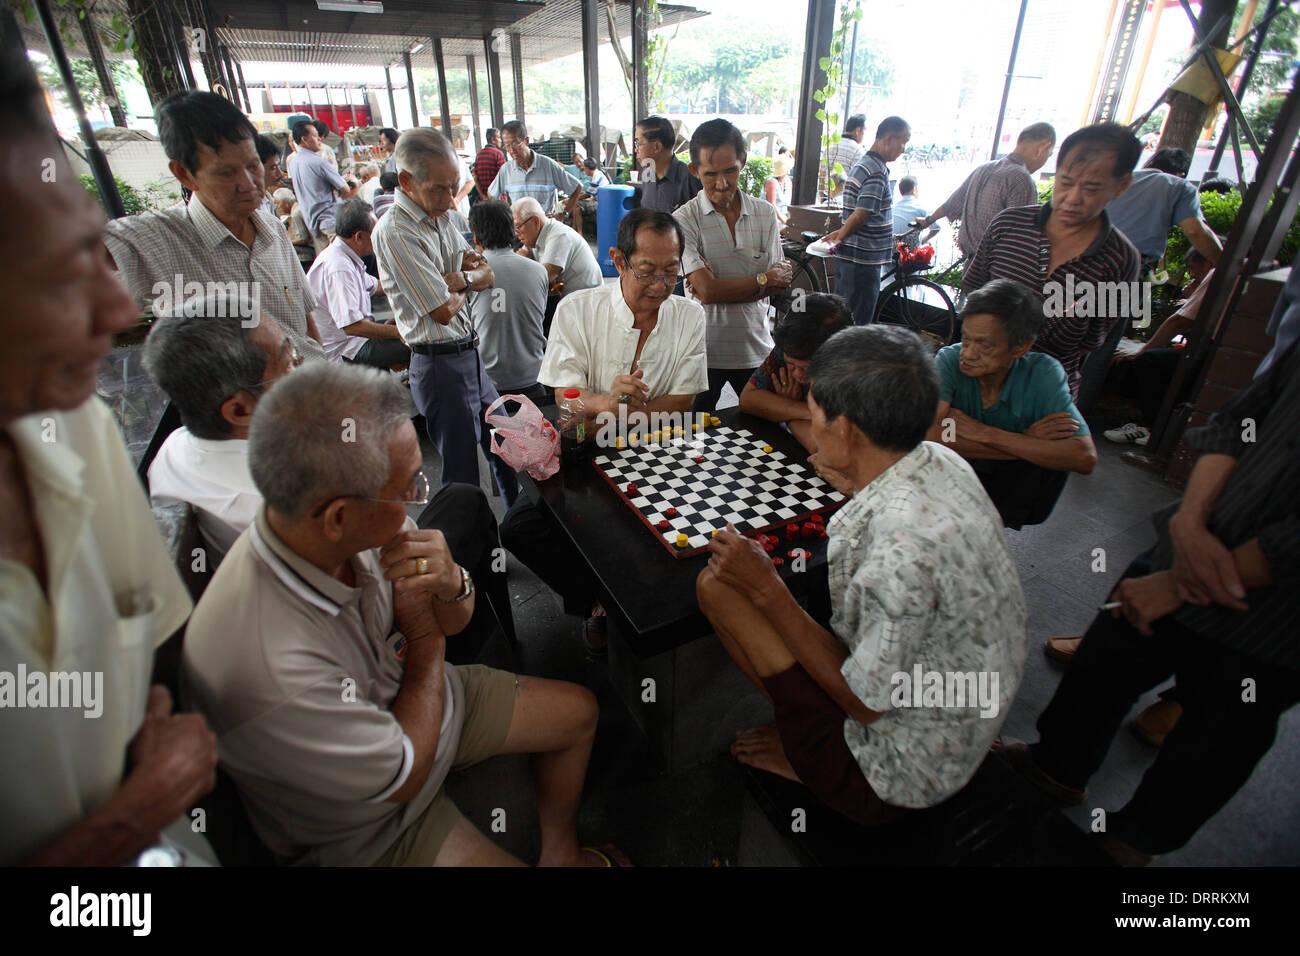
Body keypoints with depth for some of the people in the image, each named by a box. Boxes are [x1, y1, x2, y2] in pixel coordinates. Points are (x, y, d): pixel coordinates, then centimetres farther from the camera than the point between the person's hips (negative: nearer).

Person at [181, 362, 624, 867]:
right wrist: (425, 635, -14)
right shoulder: (269, 671, -41)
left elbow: (455, 619, -5)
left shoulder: (359, 528, -23)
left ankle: (560, 850, 36)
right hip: (366, 823, -6)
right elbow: (403, 777, -24)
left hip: (424, 696, 6)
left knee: (578, 711, 12)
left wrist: (450, 584, -29)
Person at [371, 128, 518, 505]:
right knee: (462, 477, -1)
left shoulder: (439, 217, 9)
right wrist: (462, 286, 0)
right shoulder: (395, 232, -19)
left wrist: (462, 278, -10)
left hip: (470, 354, 9)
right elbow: (444, 310, -21)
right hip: (440, 364, -9)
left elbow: (487, 275, 12)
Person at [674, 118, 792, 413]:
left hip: (756, 348, 3)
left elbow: (780, 285, -2)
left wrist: (721, 288, -15)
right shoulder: (684, 219, -9)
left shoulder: (766, 214, 3)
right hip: (704, 351, -3)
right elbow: (706, 290, -18)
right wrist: (765, 279, -7)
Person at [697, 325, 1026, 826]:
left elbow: (864, 702, -24)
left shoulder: (901, 550, -37)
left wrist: (767, 590, -22)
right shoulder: (941, 461, -10)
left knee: (716, 583, -11)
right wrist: (859, 489, 7)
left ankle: (815, 760, 7)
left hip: (902, 774, -8)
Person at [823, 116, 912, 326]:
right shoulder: (878, 171, -16)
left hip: (847, 256, 10)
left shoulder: (861, 164, 15)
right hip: (862, 260, -10)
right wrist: (840, 238, -7)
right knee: (858, 325, -2)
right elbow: (861, 215, -21)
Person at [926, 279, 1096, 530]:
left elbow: (1085, 458, -29)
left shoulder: (1043, 373, -18)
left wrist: (986, 433, -34)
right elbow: (930, 436, -35)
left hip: (1008, 481, 2)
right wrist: (1025, 441, -30)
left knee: (1056, 455, -27)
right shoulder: (950, 360, -20)